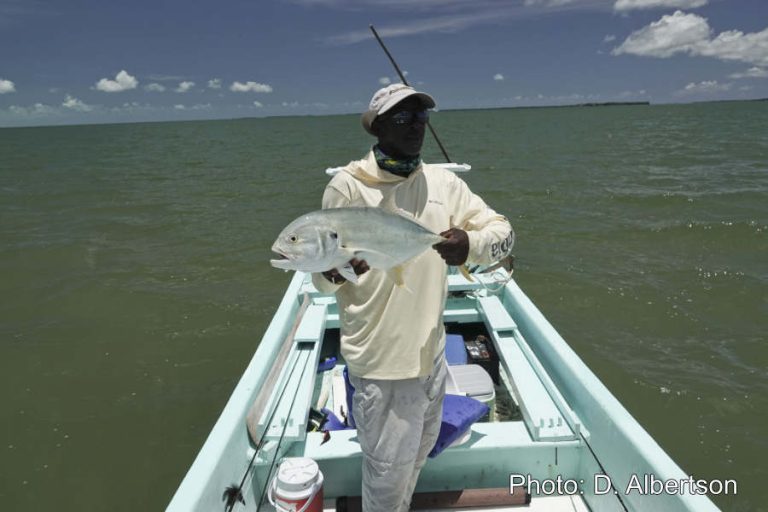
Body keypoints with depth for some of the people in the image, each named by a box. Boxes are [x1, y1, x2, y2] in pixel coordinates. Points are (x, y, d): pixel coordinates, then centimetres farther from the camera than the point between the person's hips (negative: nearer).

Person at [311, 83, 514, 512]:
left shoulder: (443, 182, 2)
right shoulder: (348, 187, -12)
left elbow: (503, 230, -2)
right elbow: (322, 277, -9)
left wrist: (471, 244, -25)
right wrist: (335, 270, -34)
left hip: (431, 348, 6)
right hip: (383, 357, -5)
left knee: (420, 452, 26)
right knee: (387, 470, 7)